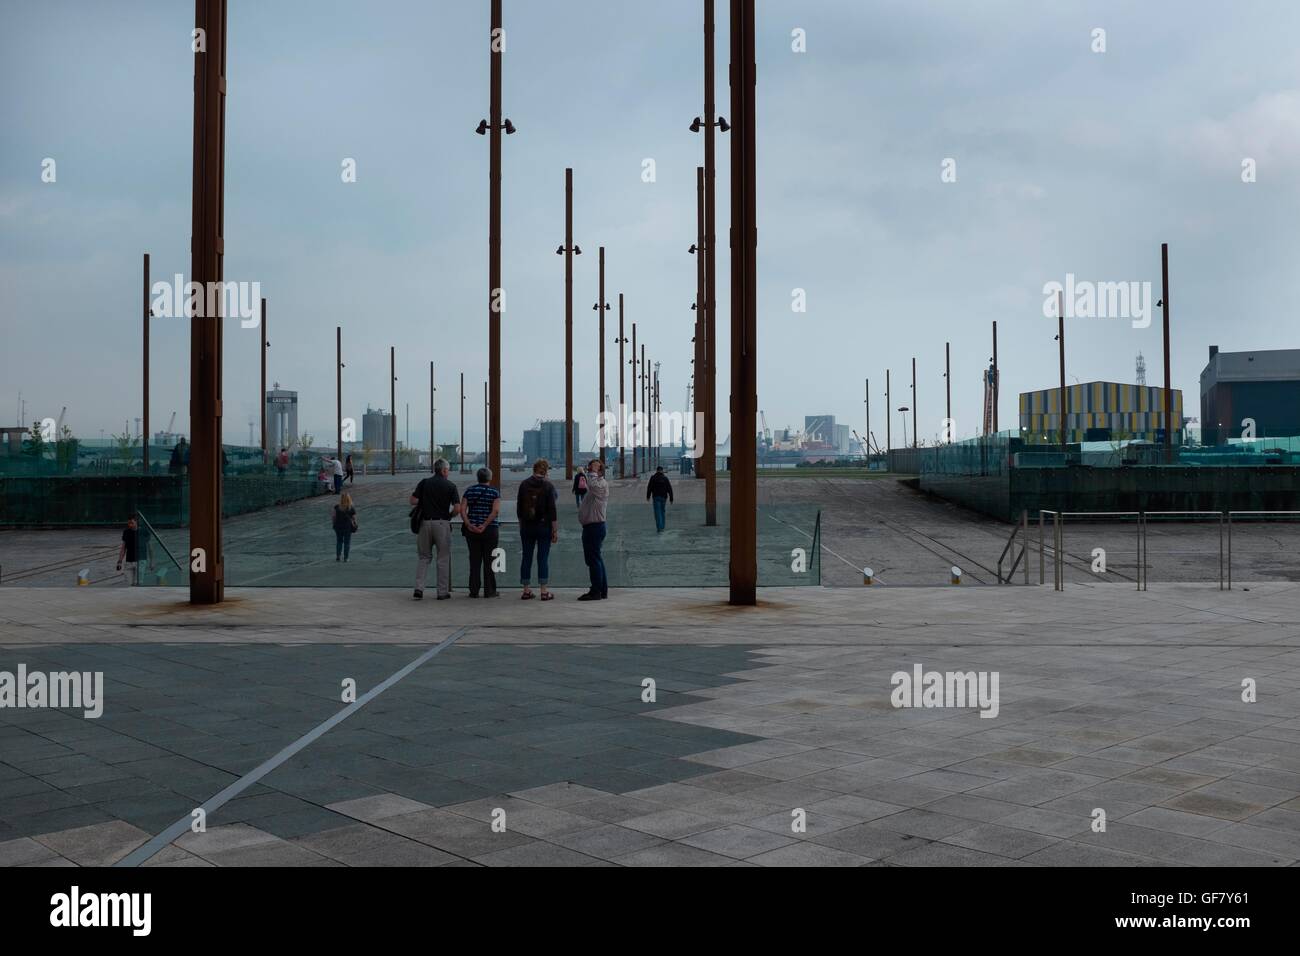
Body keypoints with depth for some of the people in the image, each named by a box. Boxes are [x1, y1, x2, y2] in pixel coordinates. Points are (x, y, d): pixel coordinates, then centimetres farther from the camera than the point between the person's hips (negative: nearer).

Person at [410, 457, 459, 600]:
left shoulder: (424, 483, 4)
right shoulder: (450, 486, -2)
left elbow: (413, 501, -2)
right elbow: (457, 508, -7)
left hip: (425, 522, 3)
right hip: (442, 523, -2)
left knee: (424, 557, 12)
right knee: (443, 558, 7)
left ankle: (419, 588, -3)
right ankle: (443, 592, 9)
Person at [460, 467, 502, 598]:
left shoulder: (469, 490, 6)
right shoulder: (495, 492, -2)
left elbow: (462, 509, -4)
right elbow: (496, 511, -16)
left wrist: (468, 525, -10)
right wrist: (485, 525, -17)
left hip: (472, 530, 2)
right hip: (490, 530, -2)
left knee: (474, 560, 7)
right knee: (489, 560, 4)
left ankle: (474, 591, 7)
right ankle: (489, 591, 4)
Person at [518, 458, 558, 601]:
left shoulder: (523, 484, 2)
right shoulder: (548, 486, -8)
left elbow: (519, 507, 7)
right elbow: (552, 510, -11)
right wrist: (555, 530, -7)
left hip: (526, 526, 3)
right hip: (544, 526, -3)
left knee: (526, 557, 8)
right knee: (543, 558, 0)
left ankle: (526, 591, 10)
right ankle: (544, 591, 0)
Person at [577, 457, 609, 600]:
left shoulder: (601, 484, -13)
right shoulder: (597, 484, 19)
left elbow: (592, 485, -35)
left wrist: (593, 472, -24)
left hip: (594, 526, -11)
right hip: (594, 526, 11)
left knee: (593, 559, -8)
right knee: (596, 559, 14)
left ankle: (596, 591, -6)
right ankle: (602, 590, 19)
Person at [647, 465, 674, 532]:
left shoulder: (653, 477, -4)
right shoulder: (665, 478, 0)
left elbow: (649, 488, -2)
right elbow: (669, 489, -2)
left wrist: (648, 496, 11)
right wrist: (671, 498, 2)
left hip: (656, 497, -2)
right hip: (664, 497, 2)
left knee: (658, 513, -4)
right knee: (663, 512, 17)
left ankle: (659, 528, -14)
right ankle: (662, 527, 22)